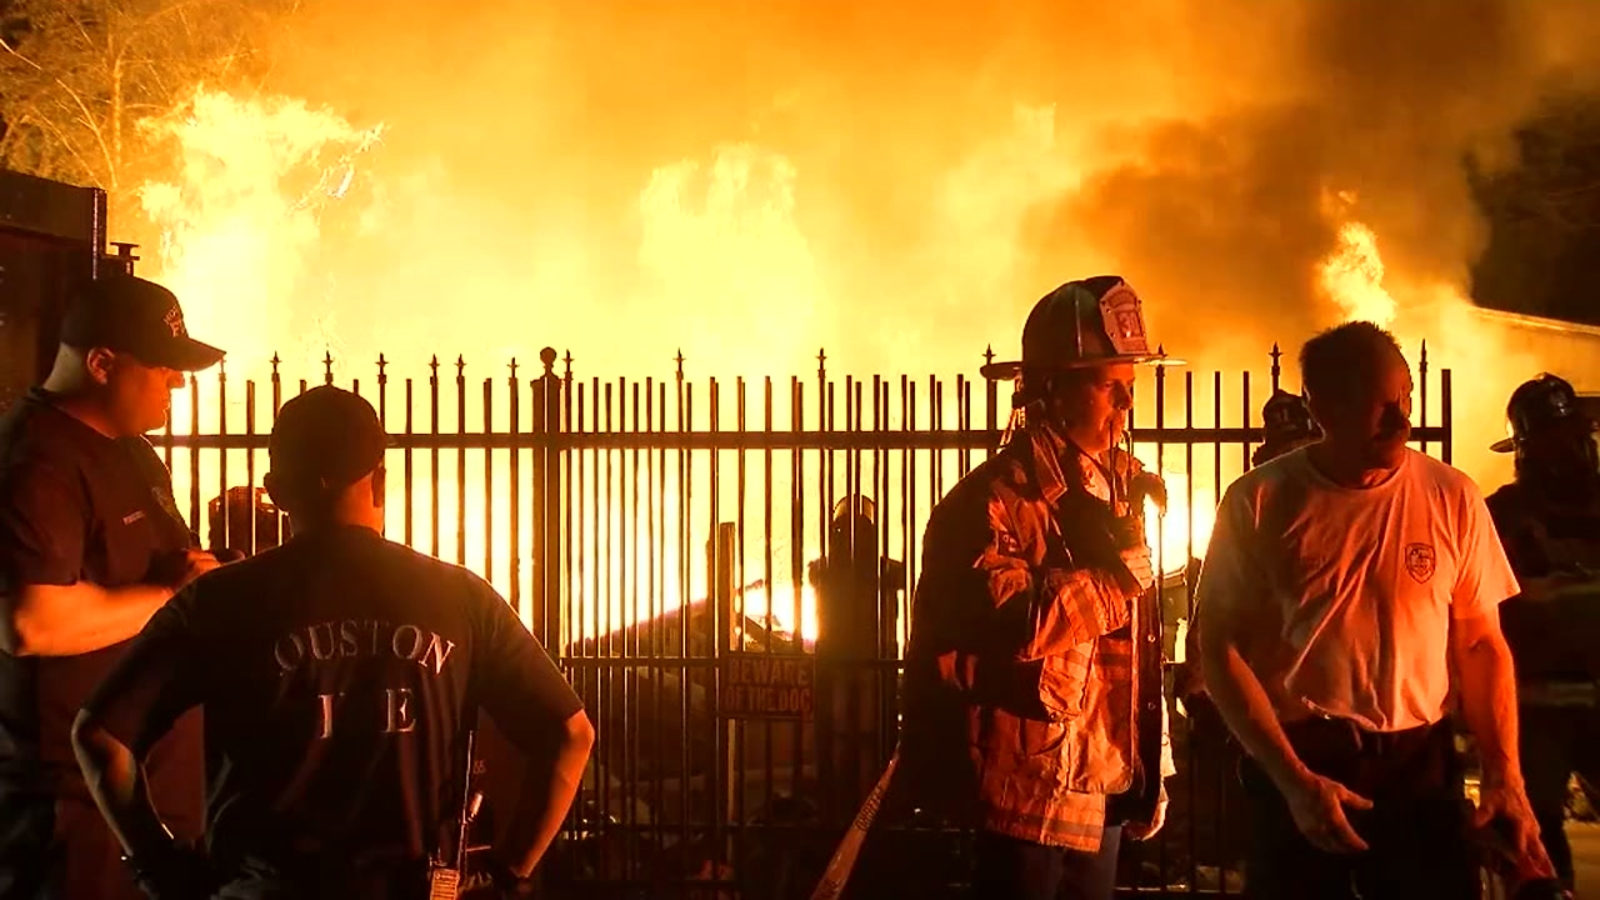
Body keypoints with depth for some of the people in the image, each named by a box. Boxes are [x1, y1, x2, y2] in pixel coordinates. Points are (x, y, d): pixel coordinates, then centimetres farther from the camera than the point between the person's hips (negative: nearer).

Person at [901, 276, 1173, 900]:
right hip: (1031, 793, -8)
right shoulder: (996, 497, -13)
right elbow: (1012, 627, -28)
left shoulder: (1119, 489, 14)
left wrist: (1151, 770, 16)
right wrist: (1118, 569, -18)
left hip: (1103, 792, 8)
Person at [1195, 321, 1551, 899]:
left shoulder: (1452, 498, 0)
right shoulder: (1262, 502, -6)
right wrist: (1292, 779, -13)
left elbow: (1481, 645, 6)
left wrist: (1505, 772, -6)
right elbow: (1221, 648, -6)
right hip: (1296, 763, -1)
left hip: (1419, 763, 2)